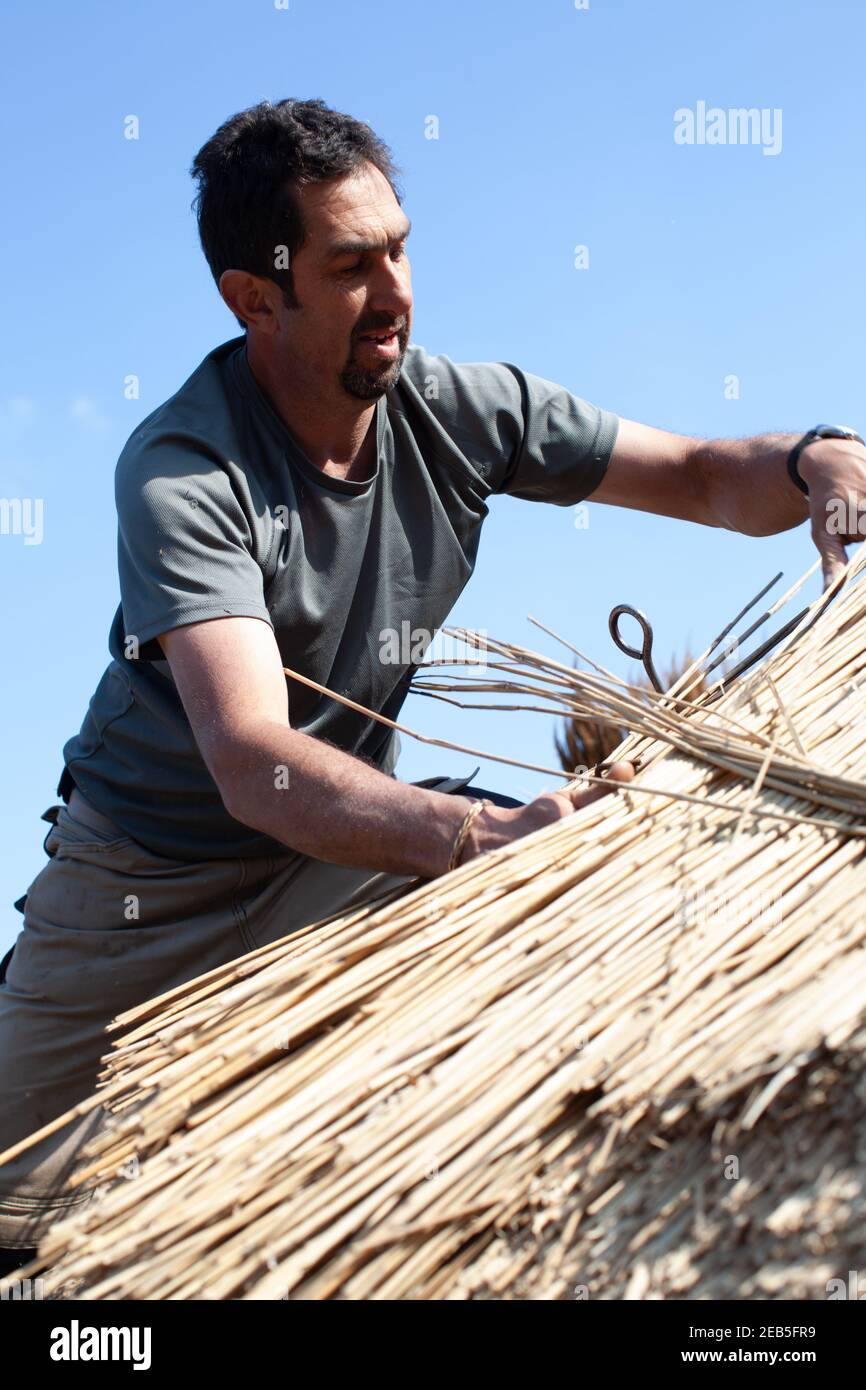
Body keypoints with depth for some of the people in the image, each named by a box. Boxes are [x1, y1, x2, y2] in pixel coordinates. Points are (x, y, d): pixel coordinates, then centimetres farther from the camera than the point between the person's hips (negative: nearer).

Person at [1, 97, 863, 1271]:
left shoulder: (459, 411, -11)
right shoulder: (182, 470, -27)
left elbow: (703, 479, -5)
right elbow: (251, 762, -40)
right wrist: (478, 834, -56)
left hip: (342, 855, 4)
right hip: (141, 887, -3)